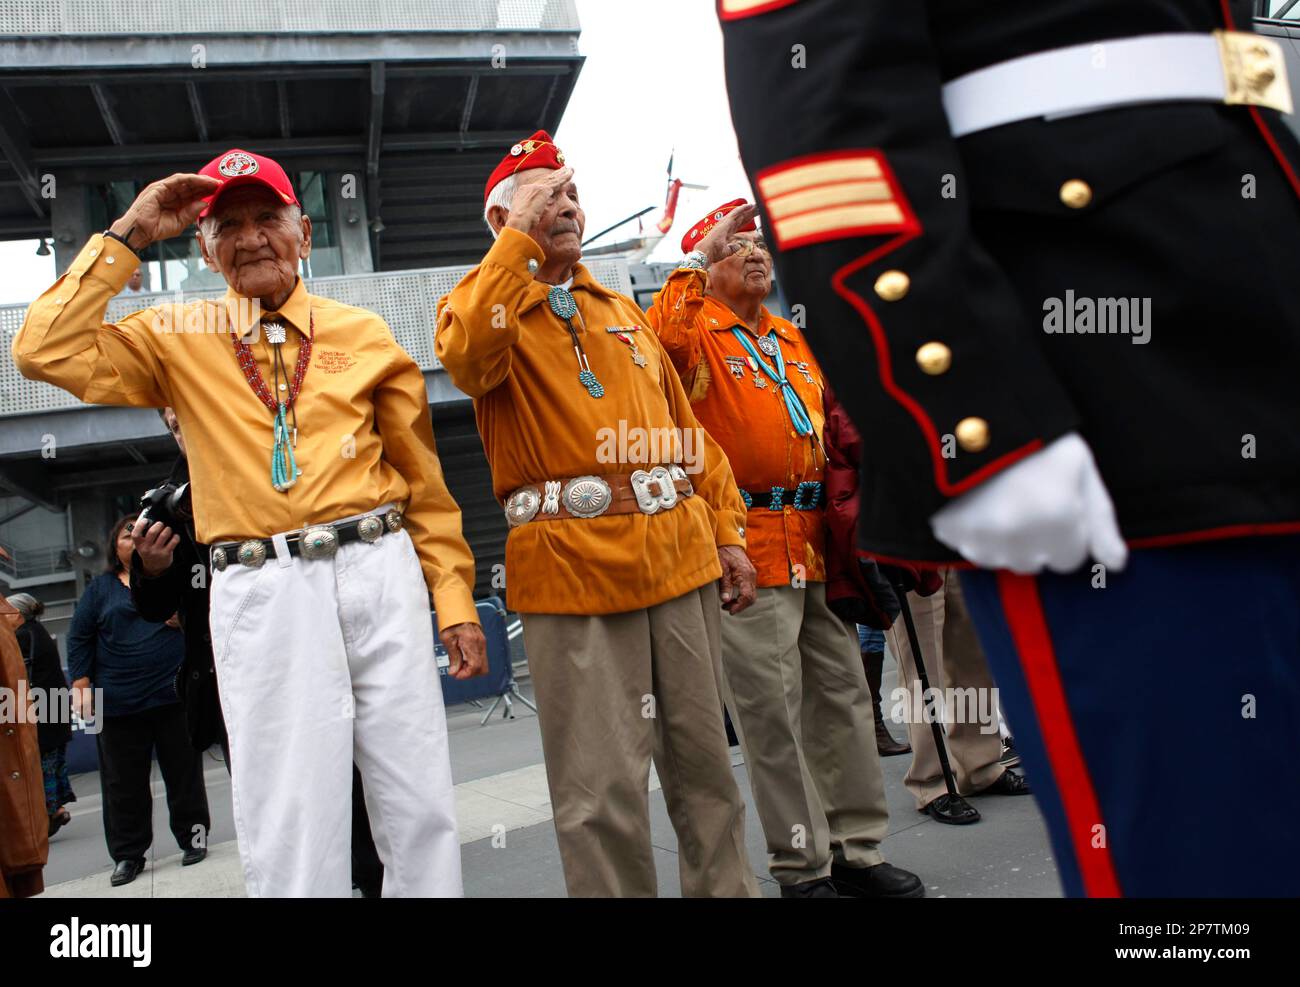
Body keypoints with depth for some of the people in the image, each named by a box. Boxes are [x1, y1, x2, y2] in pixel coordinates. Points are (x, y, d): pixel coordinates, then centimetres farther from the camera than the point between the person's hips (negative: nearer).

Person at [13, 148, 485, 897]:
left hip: (382, 572, 1)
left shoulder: (365, 334, 11)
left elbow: (424, 481, 10)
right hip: (261, 590, -1)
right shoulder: (181, 339, 11)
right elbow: (45, 352, -2)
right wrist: (127, 237, 1)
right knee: (289, 829, 2)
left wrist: (455, 601, 5)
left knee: (422, 809, 5)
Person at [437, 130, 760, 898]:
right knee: (603, 788, -1)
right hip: (574, 569, -5)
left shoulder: (623, 311, 21)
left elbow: (687, 426, 19)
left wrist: (726, 532, 13)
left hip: (679, 557, 5)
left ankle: (728, 888, 29)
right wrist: (520, 238, -14)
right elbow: (467, 352, -21)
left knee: (704, 758, 14)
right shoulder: (484, 309, 5)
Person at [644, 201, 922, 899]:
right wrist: (701, 256, -17)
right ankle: (803, 867, 11)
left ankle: (856, 848, 24)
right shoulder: (698, 332, 1)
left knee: (843, 693, 11)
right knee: (772, 710, -2)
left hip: (818, 540, 7)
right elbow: (660, 340, -24)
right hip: (748, 544, -6)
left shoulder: (791, 338, 21)